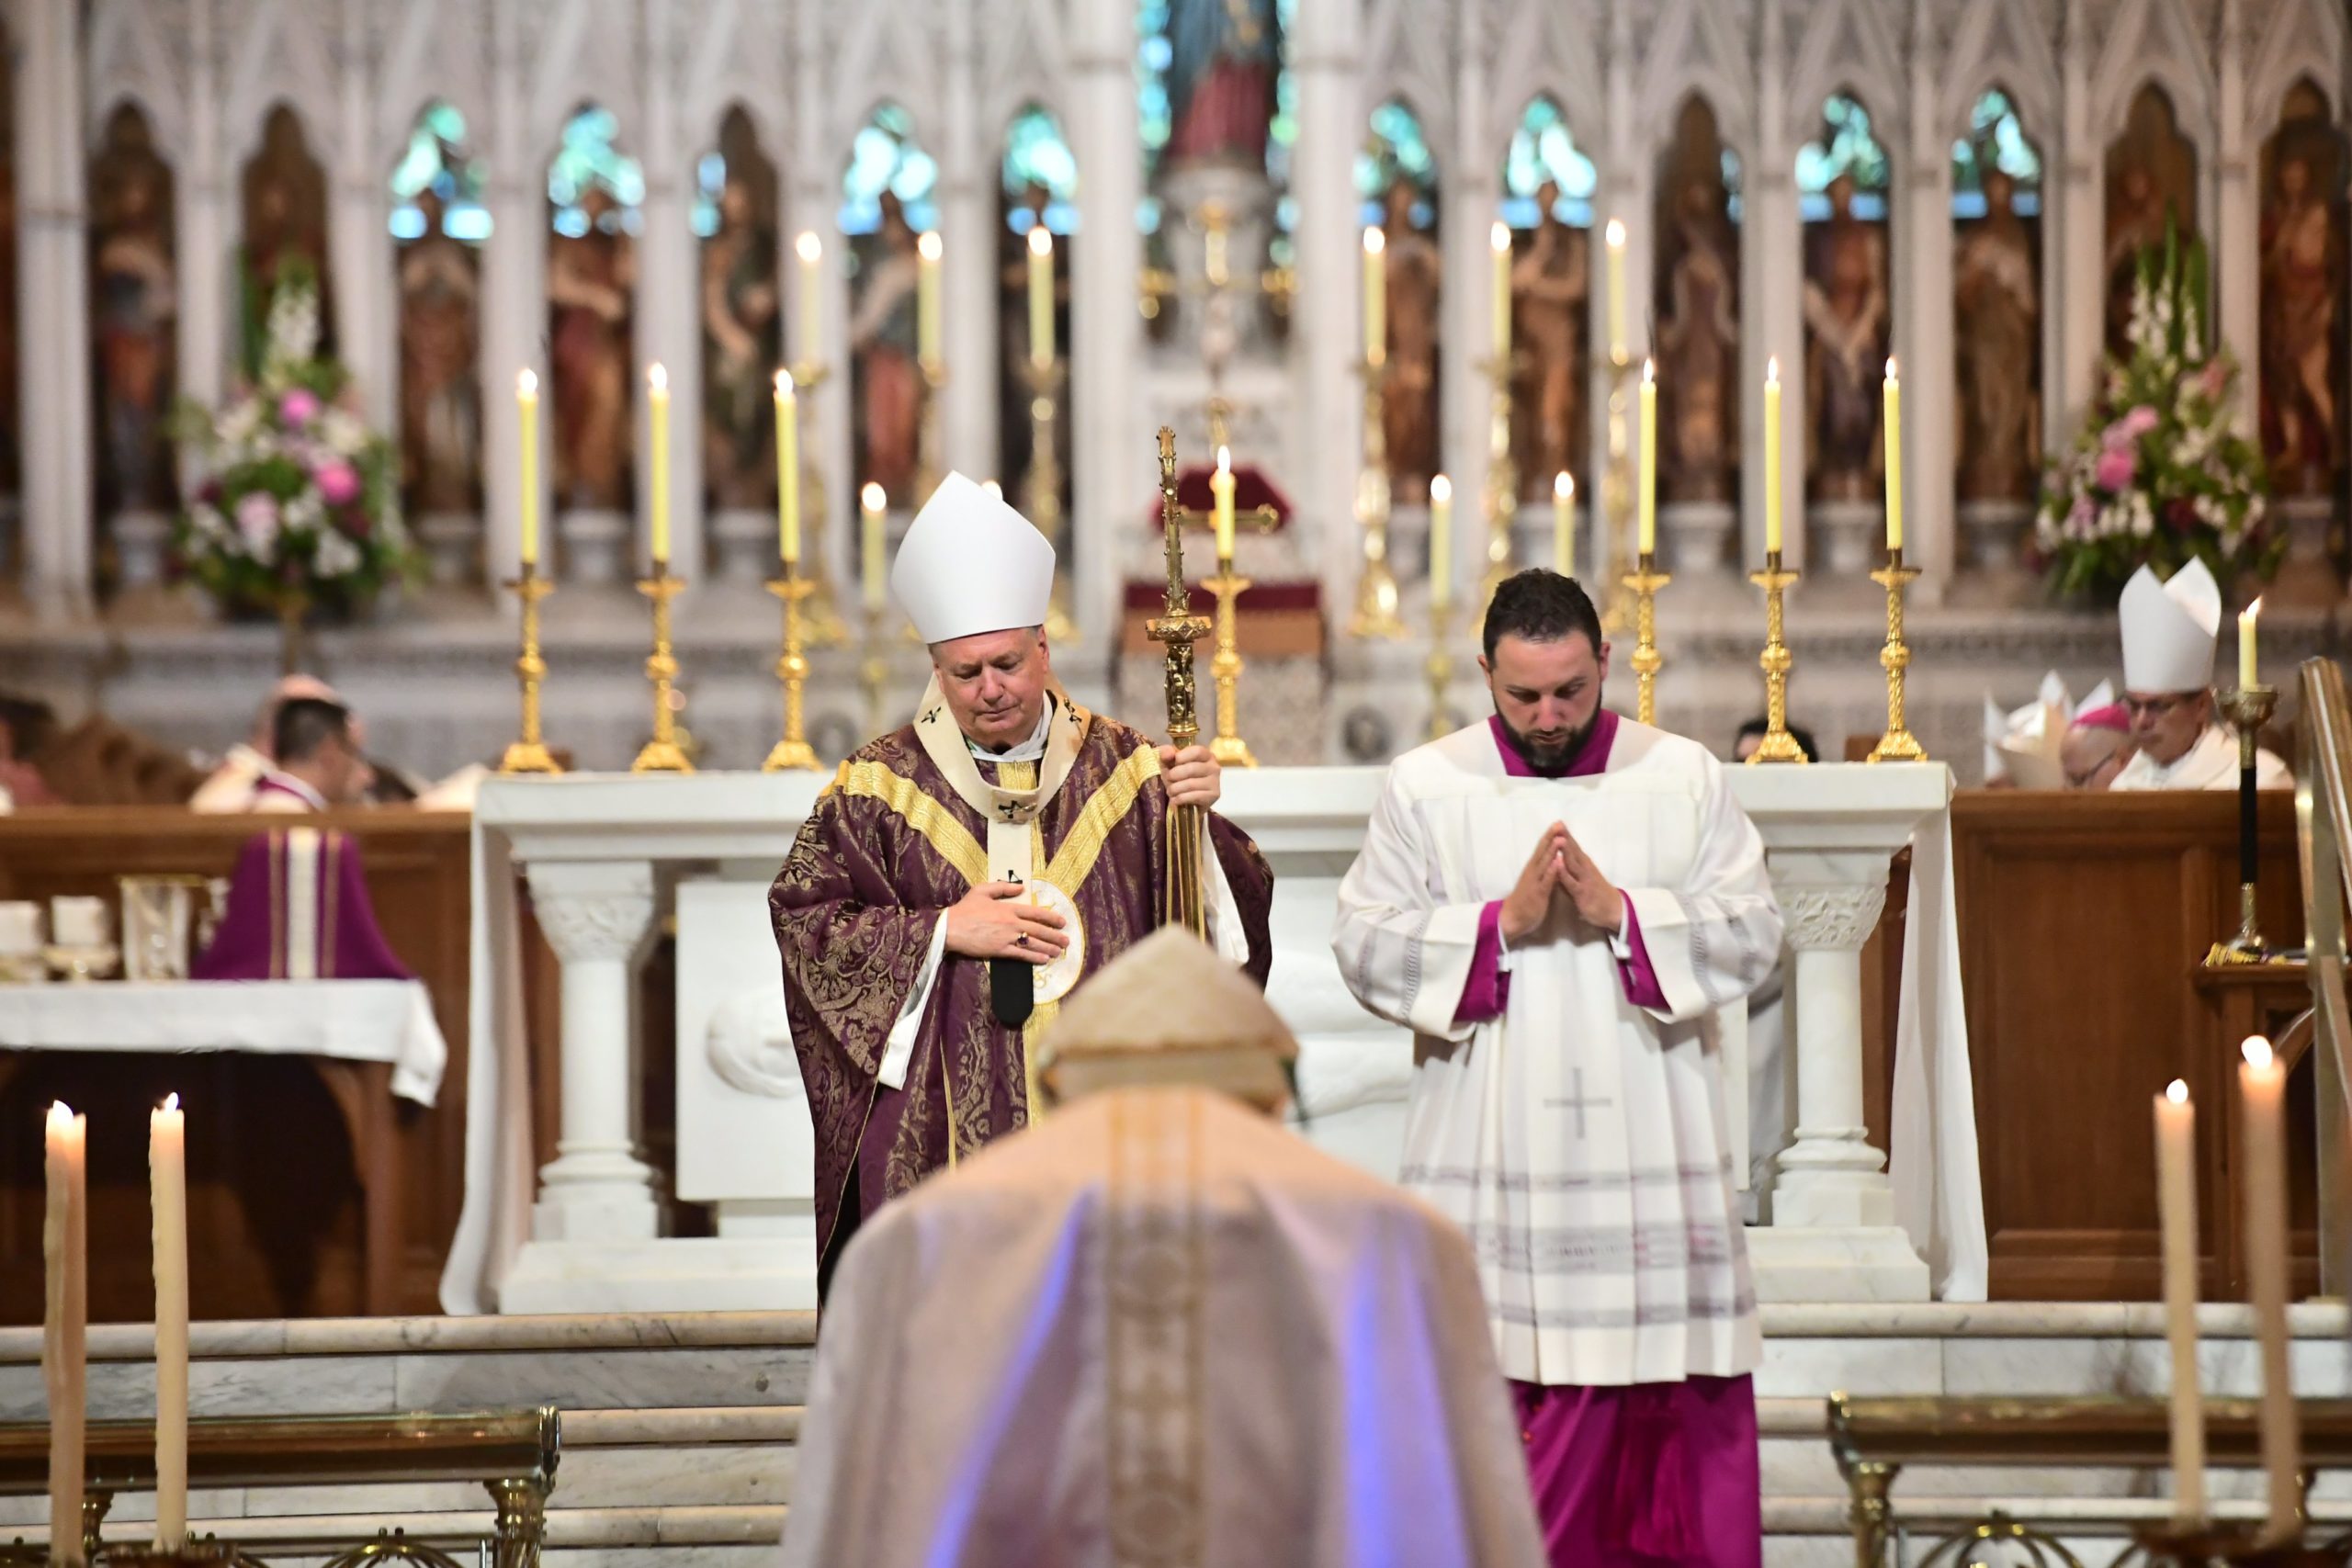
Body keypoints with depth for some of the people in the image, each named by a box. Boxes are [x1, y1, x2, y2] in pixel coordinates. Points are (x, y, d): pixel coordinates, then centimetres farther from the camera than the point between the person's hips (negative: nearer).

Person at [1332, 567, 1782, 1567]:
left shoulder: (1685, 779, 7)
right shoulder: (1424, 788, 6)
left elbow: (1752, 933, 0)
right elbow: (1364, 947, -2)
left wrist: (1620, 912, -13)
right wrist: (1503, 922, -13)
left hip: (1648, 1161, 1)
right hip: (1488, 1167, -1)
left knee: (1677, 1403, -2)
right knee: (1493, 1401, -4)